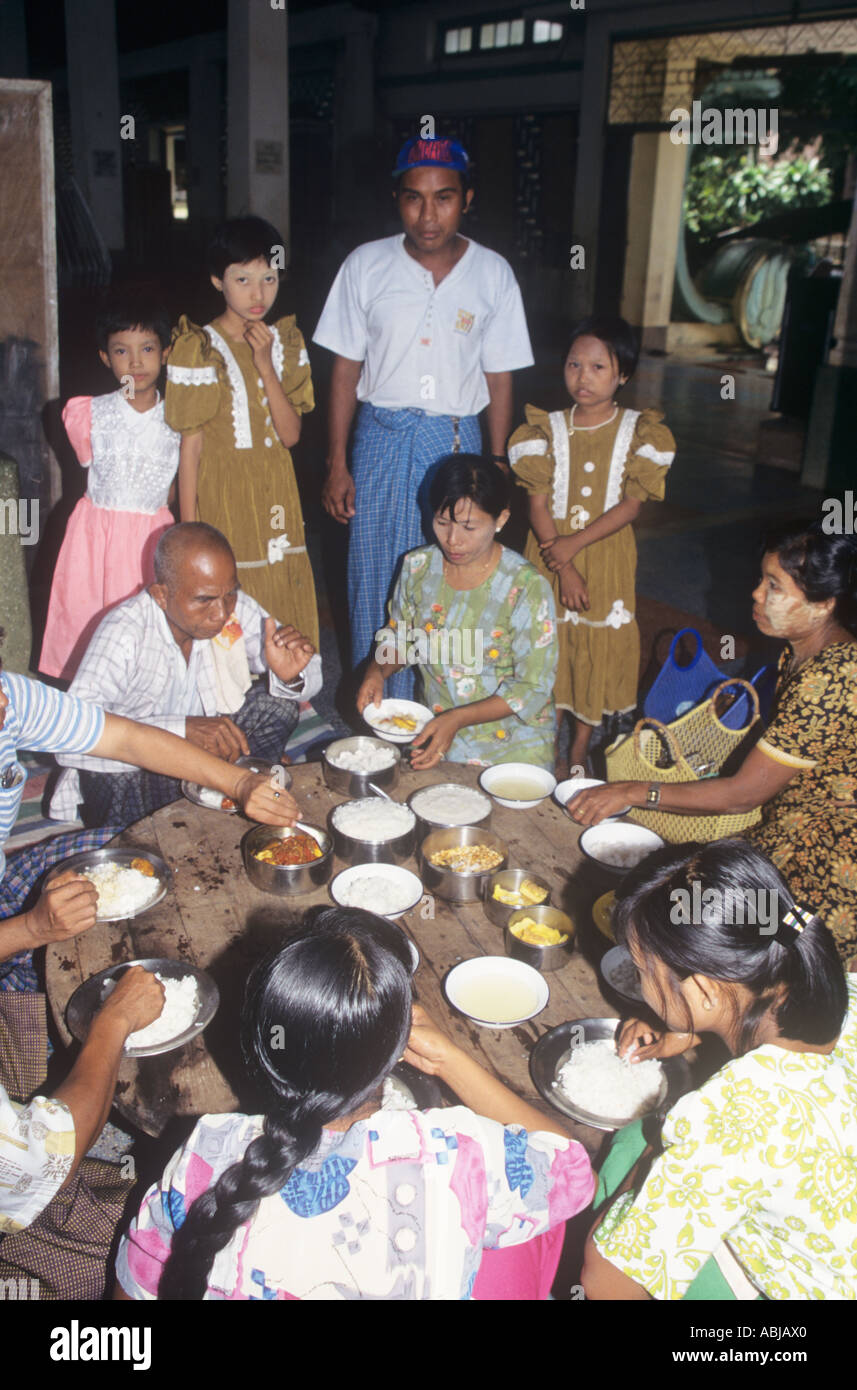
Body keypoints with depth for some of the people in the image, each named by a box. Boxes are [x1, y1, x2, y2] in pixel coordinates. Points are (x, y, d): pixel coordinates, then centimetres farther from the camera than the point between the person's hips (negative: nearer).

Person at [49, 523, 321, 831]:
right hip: (128, 765, -4)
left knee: (276, 702, -15)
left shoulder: (237, 609, -15)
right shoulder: (124, 632, -29)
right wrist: (182, 729, -49)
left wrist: (290, 677, -32)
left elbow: (309, 676, -6)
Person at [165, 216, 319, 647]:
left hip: (276, 497, 4)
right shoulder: (199, 349, -7)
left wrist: (266, 365, -13)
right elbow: (191, 446, -7)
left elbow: (290, 435, -2)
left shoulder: (285, 341, 6)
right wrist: (189, 531, -9)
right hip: (221, 497, -4)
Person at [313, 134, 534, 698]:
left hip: (456, 443, 0)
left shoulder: (493, 274, 0)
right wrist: (338, 463, -1)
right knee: (374, 579, 6)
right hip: (382, 438, 0)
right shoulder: (366, 265, -2)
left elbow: (499, 380, 4)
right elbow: (346, 370, 2)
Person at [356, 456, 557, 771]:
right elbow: (398, 637, 16)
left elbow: (532, 689, -12)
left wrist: (457, 719, -23)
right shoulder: (417, 568, -1)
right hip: (434, 732, 3)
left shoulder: (526, 588, -14)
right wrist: (377, 672, -6)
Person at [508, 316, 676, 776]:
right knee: (549, 648, 7)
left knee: (598, 649, 7)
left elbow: (631, 505, -10)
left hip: (607, 555, 0)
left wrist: (574, 544, -19)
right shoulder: (547, 429, -2)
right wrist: (563, 568, -16)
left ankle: (579, 751, 24)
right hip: (551, 556, 1)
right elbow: (538, 504, -7)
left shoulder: (638, 432, -4)